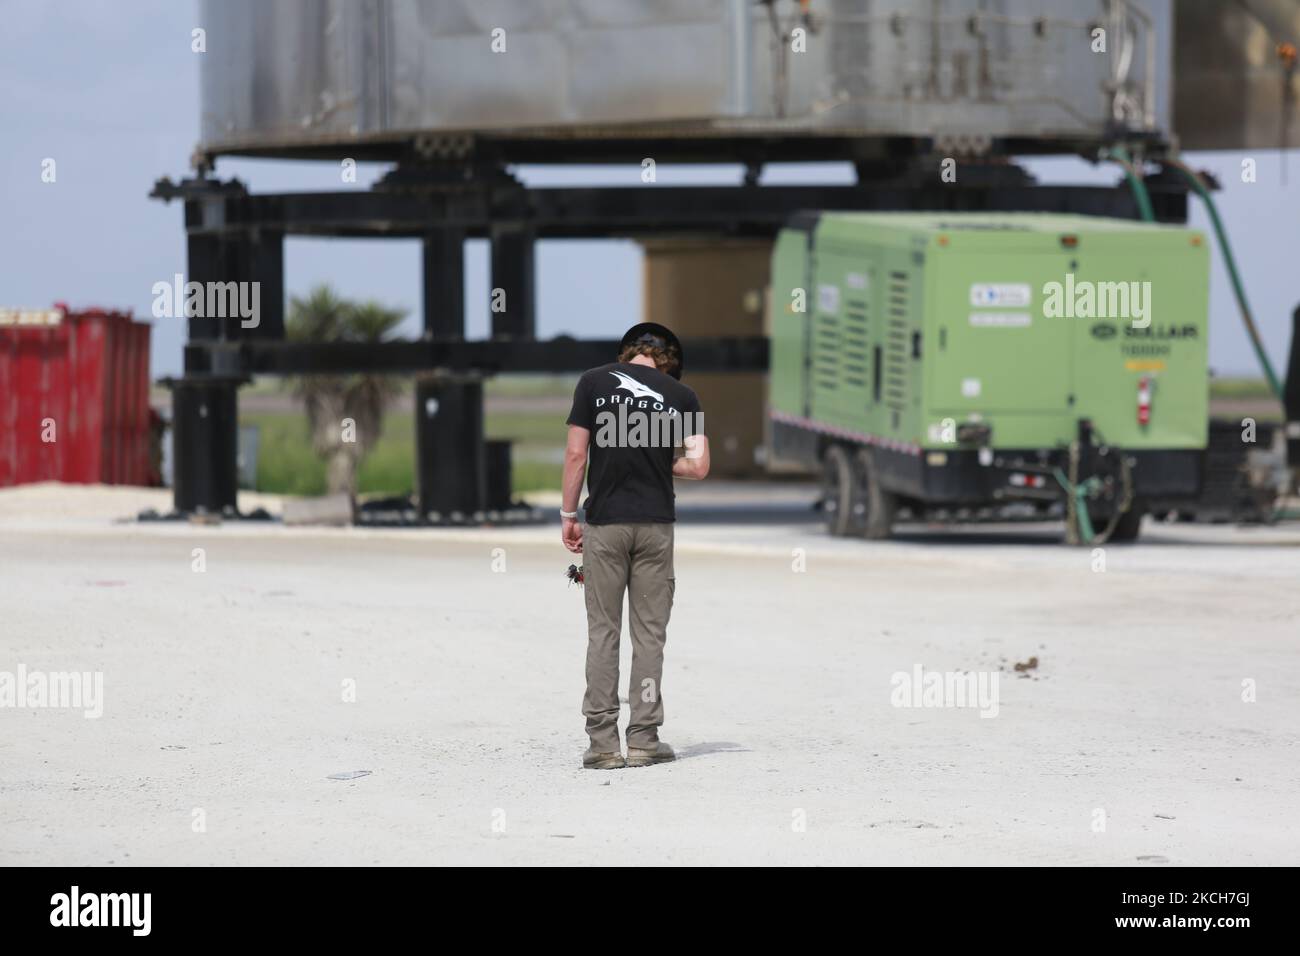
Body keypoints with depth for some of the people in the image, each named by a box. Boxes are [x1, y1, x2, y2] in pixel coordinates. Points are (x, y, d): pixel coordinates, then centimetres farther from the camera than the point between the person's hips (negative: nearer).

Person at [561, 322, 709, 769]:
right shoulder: (681, 394, 4)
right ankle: (644, 740, 4)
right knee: (649, 633, 6)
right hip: (656, 523, 1)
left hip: (605, 521, -1)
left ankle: (603, 742, -2)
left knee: (603, 632, 2)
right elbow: (698, 465, -1)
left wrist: (568, 515, 6)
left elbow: (576, 454, -2)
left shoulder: (593, 383, 1)